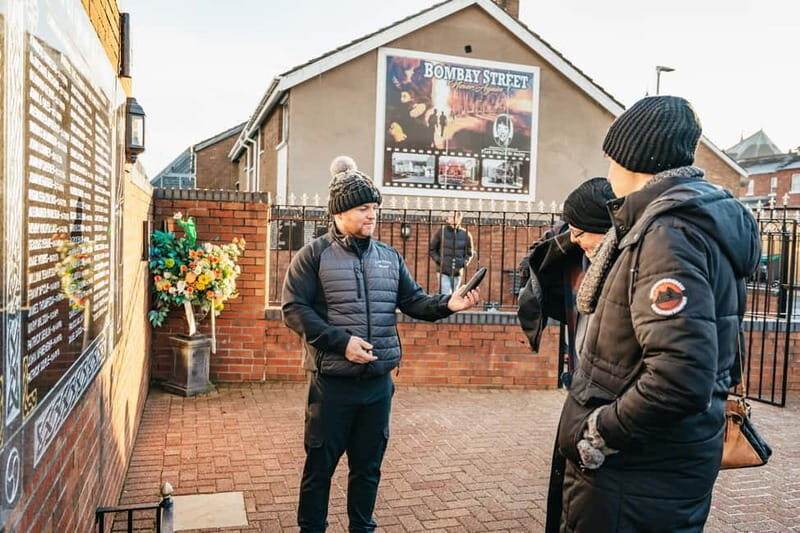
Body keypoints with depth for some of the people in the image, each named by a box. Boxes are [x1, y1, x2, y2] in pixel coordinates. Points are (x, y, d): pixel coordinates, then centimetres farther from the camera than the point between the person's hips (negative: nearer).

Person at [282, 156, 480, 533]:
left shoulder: (389, 257, 8)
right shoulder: (314, 255, -6)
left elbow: (413, 301, 9)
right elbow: (294, 309, -11)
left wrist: (448, 304, -11)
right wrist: (341, 341, -19)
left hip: (379, 381, 4)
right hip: (332, 381, -4)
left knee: (369, 465, 17)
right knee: (320, 463, 9)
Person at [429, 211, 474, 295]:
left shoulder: (466, 234, 2)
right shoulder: (441, 231, -3)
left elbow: (469, 253, 13)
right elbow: (431, 249, 5)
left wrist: (463, 264, -2)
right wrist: (438, 260, -7)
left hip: (457, 273, 3)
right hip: (443, 271, -3)